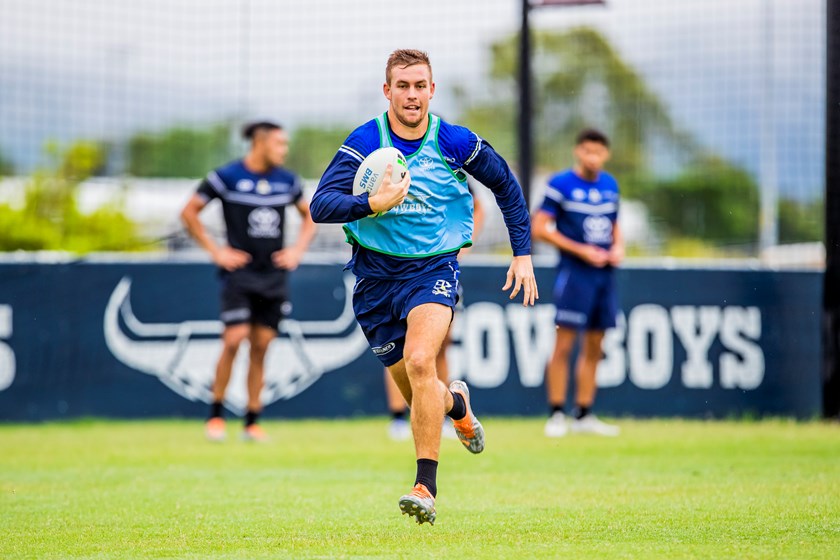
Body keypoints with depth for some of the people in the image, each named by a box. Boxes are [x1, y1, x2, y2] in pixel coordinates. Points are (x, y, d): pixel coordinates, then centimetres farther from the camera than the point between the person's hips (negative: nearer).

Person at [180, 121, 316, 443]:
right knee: (234, 339, -14)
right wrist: (215, 251, -5)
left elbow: (309, 214, 24)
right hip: (239, 272, -4)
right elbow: (189, 212, 0)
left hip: (274, 275, 4)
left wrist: (298, 249, 10)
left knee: (261, 347, 3)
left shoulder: (287, 181, 8)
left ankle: (252, 422, 9)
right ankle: (216, 413, 1)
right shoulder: (226, 177, -5)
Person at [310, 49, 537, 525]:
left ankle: (427, 487, -26)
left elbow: (507, 186, 12)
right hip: (376, 274, 2)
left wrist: (523, 253, 8)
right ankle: (456, 403, 48)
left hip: (434, 269, -2)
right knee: (418, 395, 9)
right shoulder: (364, 143, -9)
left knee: (419, 361, -28)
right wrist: (373, 204, -36)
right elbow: (321, 206, -19)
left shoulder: (456, 143, -6)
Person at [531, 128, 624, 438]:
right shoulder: (560, 184, -6)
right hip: (574, 272, -6)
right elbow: (539, 228, -9)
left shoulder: (610, 185, 12)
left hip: (604, 273, 6)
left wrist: (618, 247, 2)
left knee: (594, 348, 8)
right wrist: (581, 250, -14)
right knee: (564, 345, -8)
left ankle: (583, 415, 15)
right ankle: (557, 415, -3)